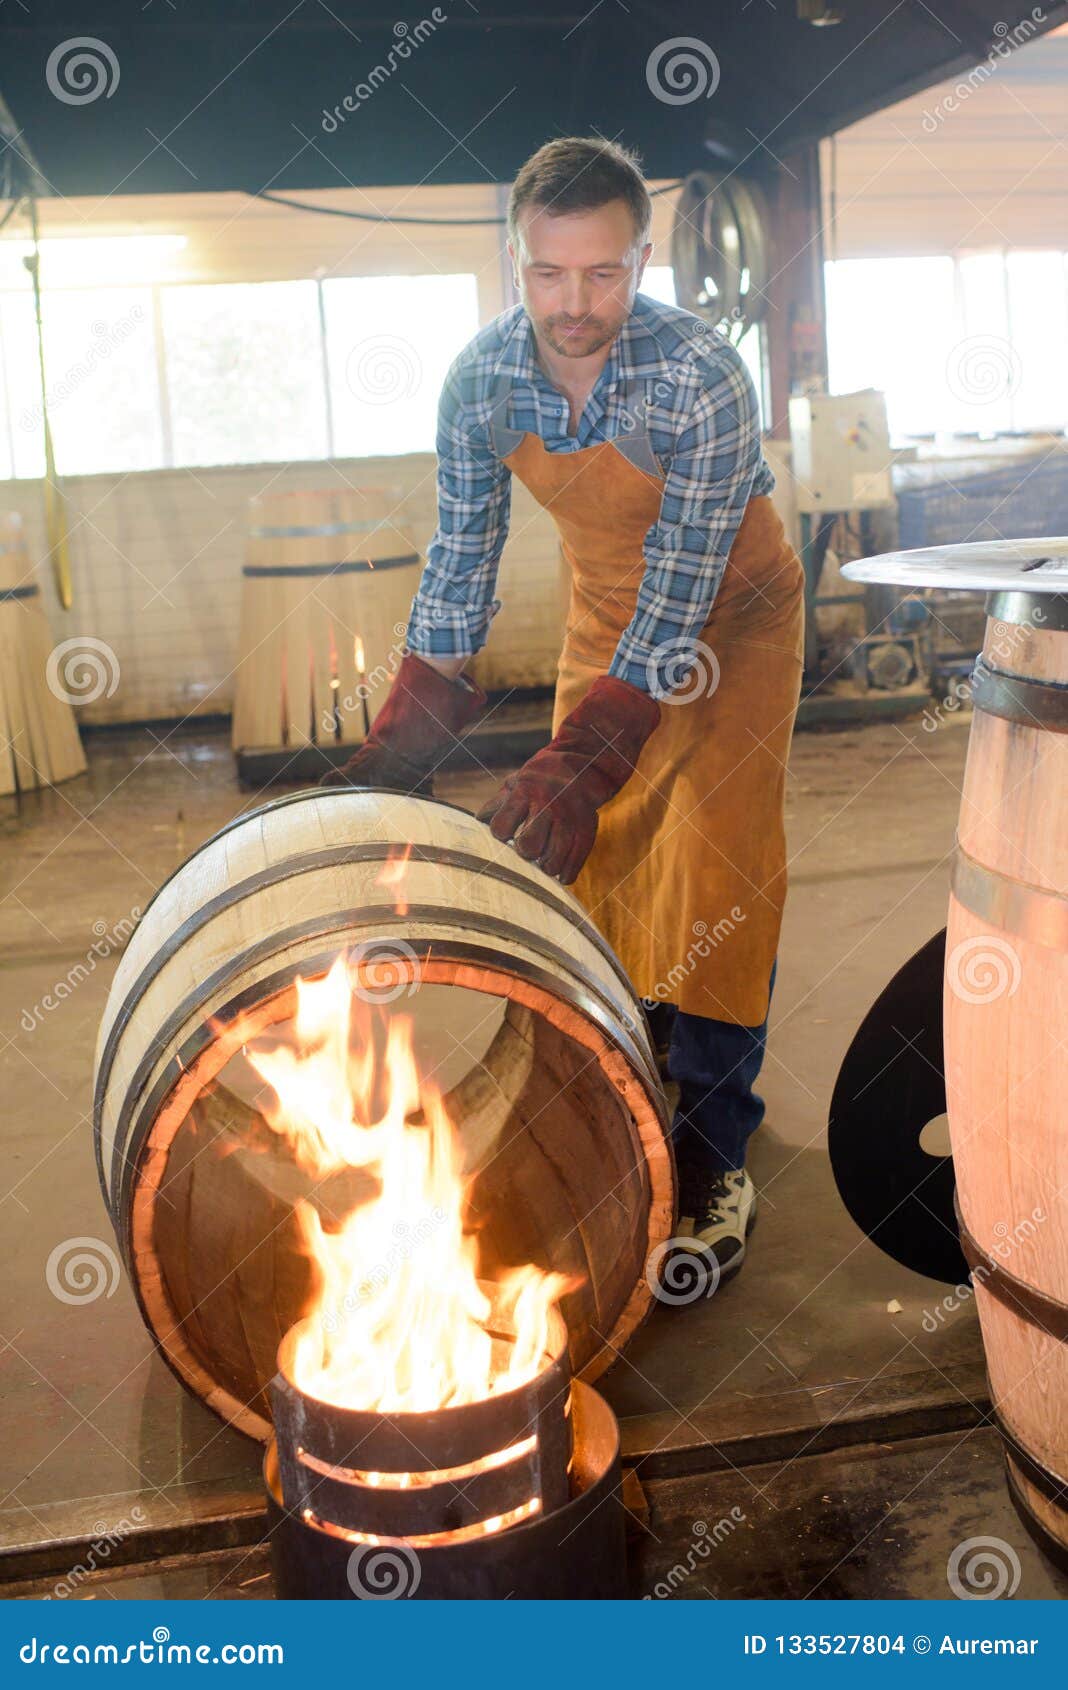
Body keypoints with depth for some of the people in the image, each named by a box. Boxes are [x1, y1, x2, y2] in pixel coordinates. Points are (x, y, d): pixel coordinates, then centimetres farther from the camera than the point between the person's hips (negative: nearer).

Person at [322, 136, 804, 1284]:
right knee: (587, 851, 4)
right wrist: (399, 744, -18)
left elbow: (678, 598, -32)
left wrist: (578, 762, -40)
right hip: (604, 615, 5)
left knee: (713, 870, -12)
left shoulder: (703, 375, -31)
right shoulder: (480, 379, -17)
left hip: (729, 613, -4)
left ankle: (711, 1157, -5)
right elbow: (460, 565, -11)